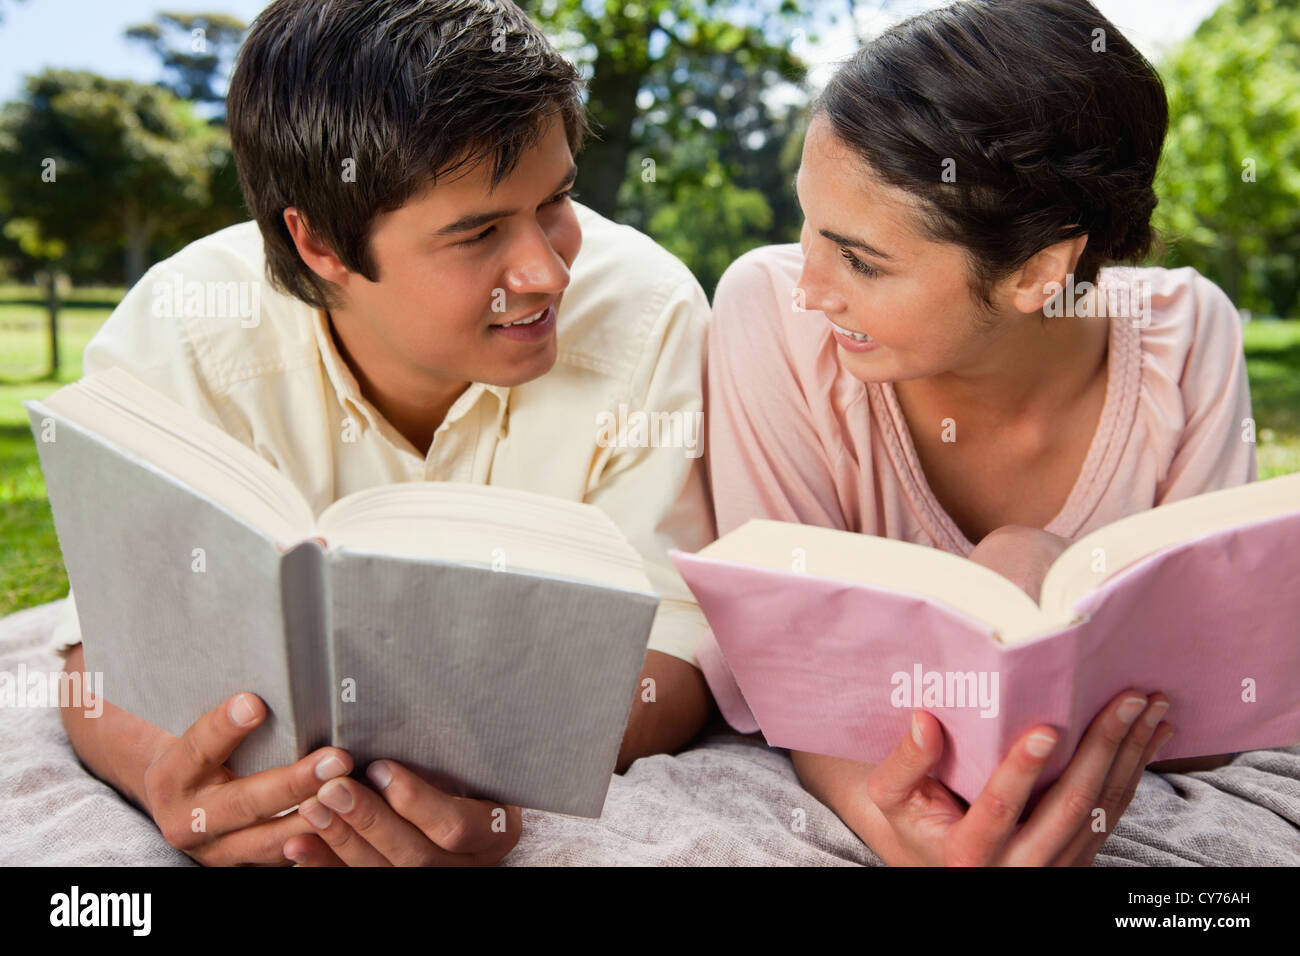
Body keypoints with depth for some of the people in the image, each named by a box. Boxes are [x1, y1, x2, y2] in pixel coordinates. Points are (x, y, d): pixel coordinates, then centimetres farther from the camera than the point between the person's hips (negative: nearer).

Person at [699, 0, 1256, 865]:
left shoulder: (1186, 339, -16)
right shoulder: (772, 314, -21)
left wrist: (1052, 570, -32)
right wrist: (884, 819, -40)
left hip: (1115, 798, 2)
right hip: (875, 772, -1)